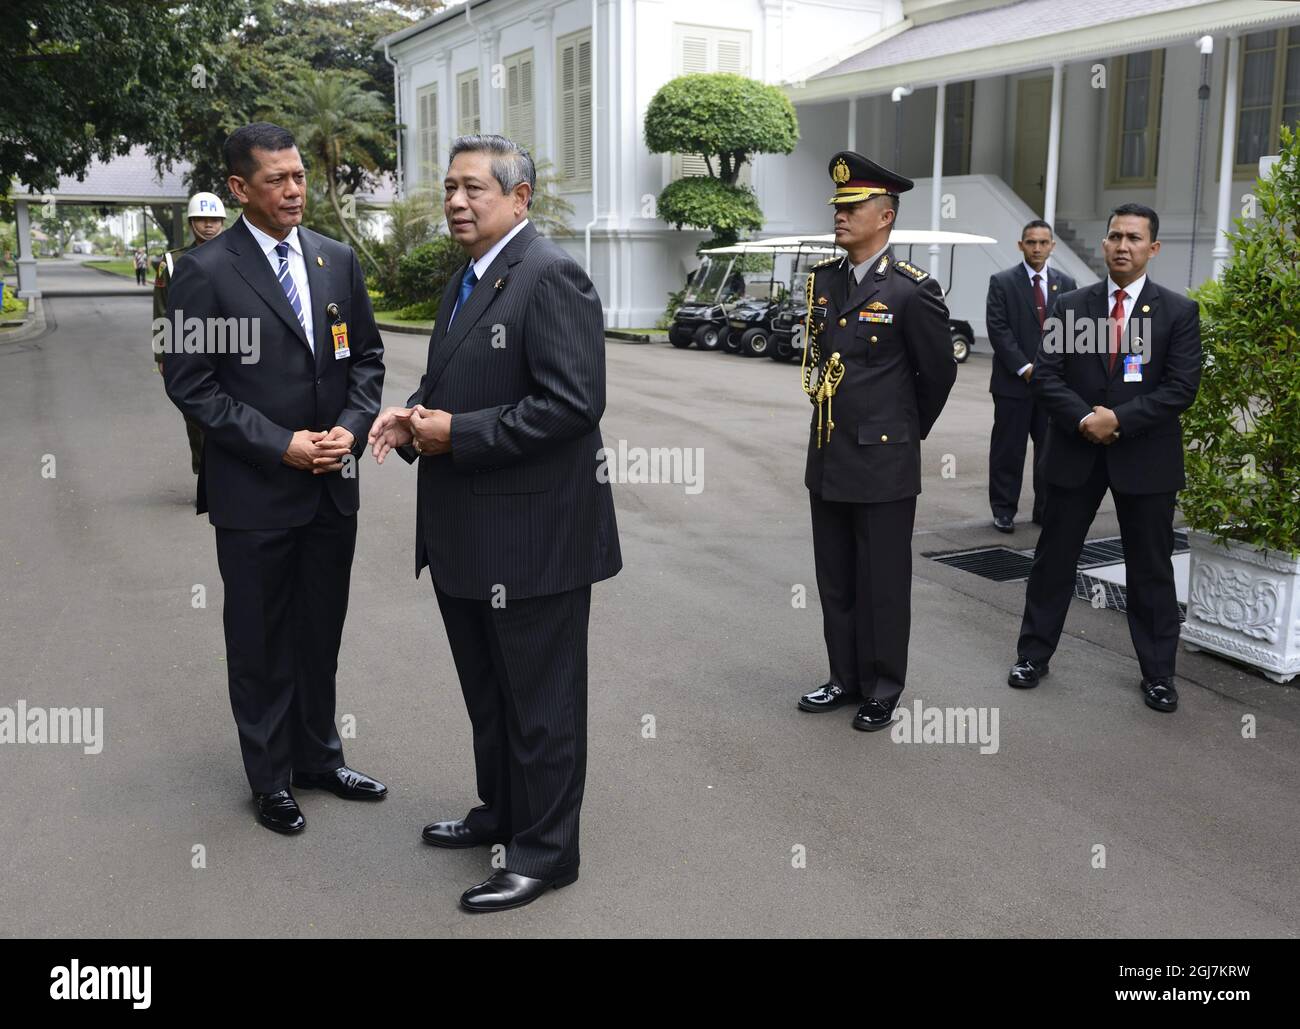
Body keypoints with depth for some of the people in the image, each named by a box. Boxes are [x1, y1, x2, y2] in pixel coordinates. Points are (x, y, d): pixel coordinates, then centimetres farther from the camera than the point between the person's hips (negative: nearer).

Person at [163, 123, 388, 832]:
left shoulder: (337, 260, 6)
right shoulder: (205, 271, -9)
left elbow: (366, 356, 10)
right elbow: (190, 384, -10)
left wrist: (351, 427, -7)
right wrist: (280, 445, -16)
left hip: (332, 486, 5)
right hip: (255, 494, -4)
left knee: (321, 635, 17)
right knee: (261, 642, 10)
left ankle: (319, 758, 33)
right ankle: (271, 778, 26)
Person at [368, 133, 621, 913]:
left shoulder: (551, 276, -16)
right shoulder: (469, 279, 14)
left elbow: (572, 402, -24)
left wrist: (457, 433, -20)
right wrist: (412, 414, 1)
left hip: (534, 531, -9)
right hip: (467, 529, 9)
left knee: (541, 700, 5)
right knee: (488, 691, 22)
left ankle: (547, 850, 20)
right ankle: (503, 811, 40)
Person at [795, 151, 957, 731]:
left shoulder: (913, 291, -11)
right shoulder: (822, 280, 7)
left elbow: (938, 373, -1)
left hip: (882, 463, -6)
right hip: (826, 460, 6)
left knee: (882, 585, 5)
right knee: (835, 582, 15)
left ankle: (882, 692, 19)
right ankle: (845, 678, 29)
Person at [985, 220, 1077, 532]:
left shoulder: (1065, 283, 11)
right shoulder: (1002, 282, 0)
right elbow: (998, 329, -8)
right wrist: (1024, 367, -14)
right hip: (1013, 380, -3)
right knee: (1008, 449, 2)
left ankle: (1046, 510, 15)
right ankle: (1003, 511, 11)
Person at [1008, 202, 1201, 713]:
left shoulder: (1178, 311, -1)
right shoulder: (1071, 305, 4)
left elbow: (1181, 387, -8)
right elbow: (1045, 376, -2)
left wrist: (1120, 419, -18)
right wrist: (1084, 419, -17)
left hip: (1145, 456, -1)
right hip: (1075, 452, 2)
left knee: (1151, 569, 8)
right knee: (1053, 557, 8)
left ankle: (1158, 672, 20)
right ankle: (1034, 654, 22)